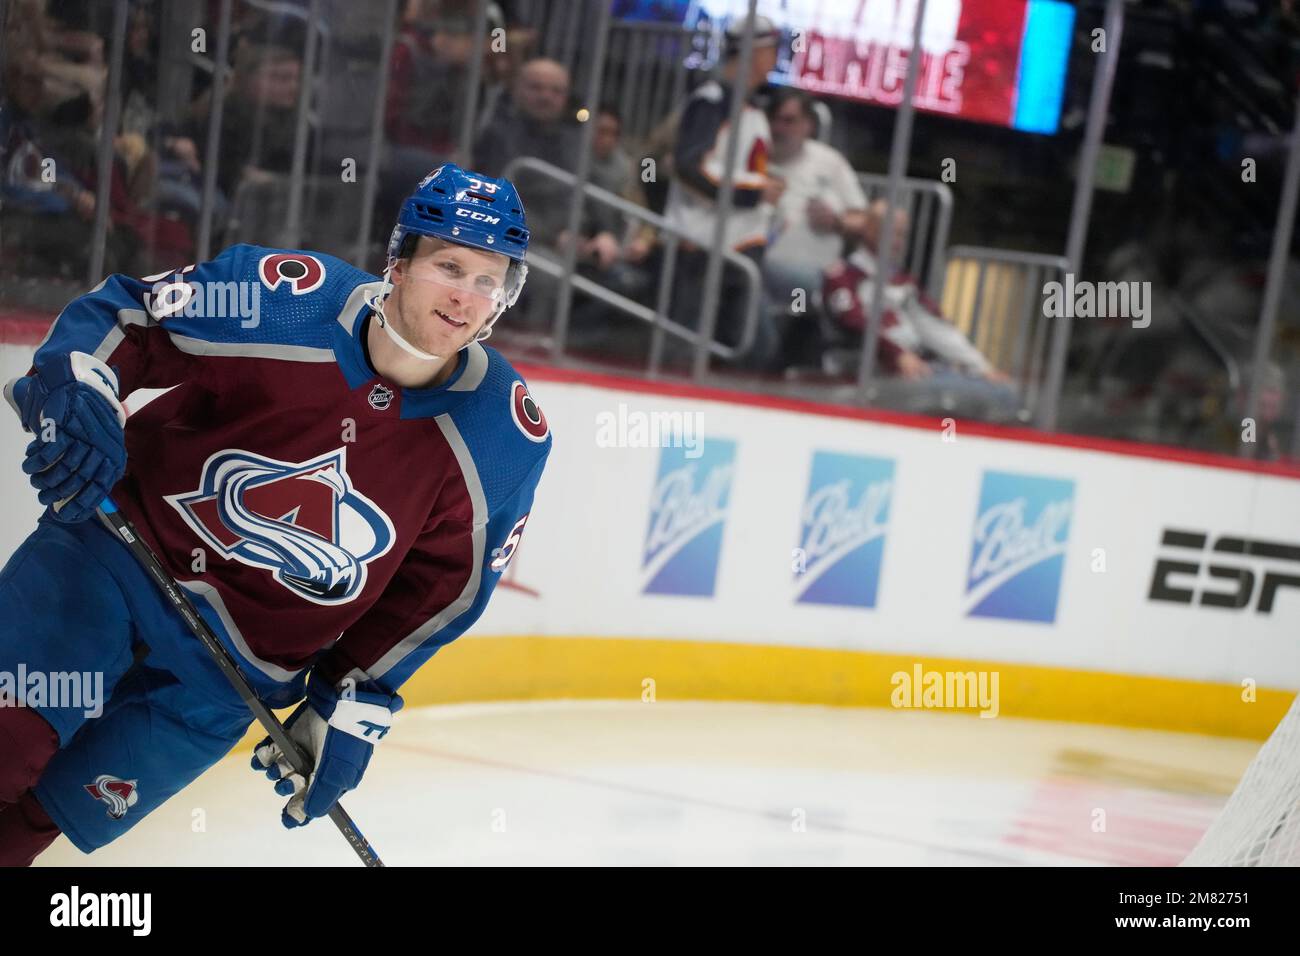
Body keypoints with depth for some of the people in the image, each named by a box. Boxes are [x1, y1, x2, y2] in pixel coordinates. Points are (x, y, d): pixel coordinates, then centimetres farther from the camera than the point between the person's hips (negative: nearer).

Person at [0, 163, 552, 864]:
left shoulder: (508, 438, -10)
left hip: (229, 673, 1)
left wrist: (350, 709, 0)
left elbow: (440, 590, 1)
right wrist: (77, 397, -25)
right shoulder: (281, 298, -15)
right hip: (114, 550, -1)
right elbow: (118, 313, -6)